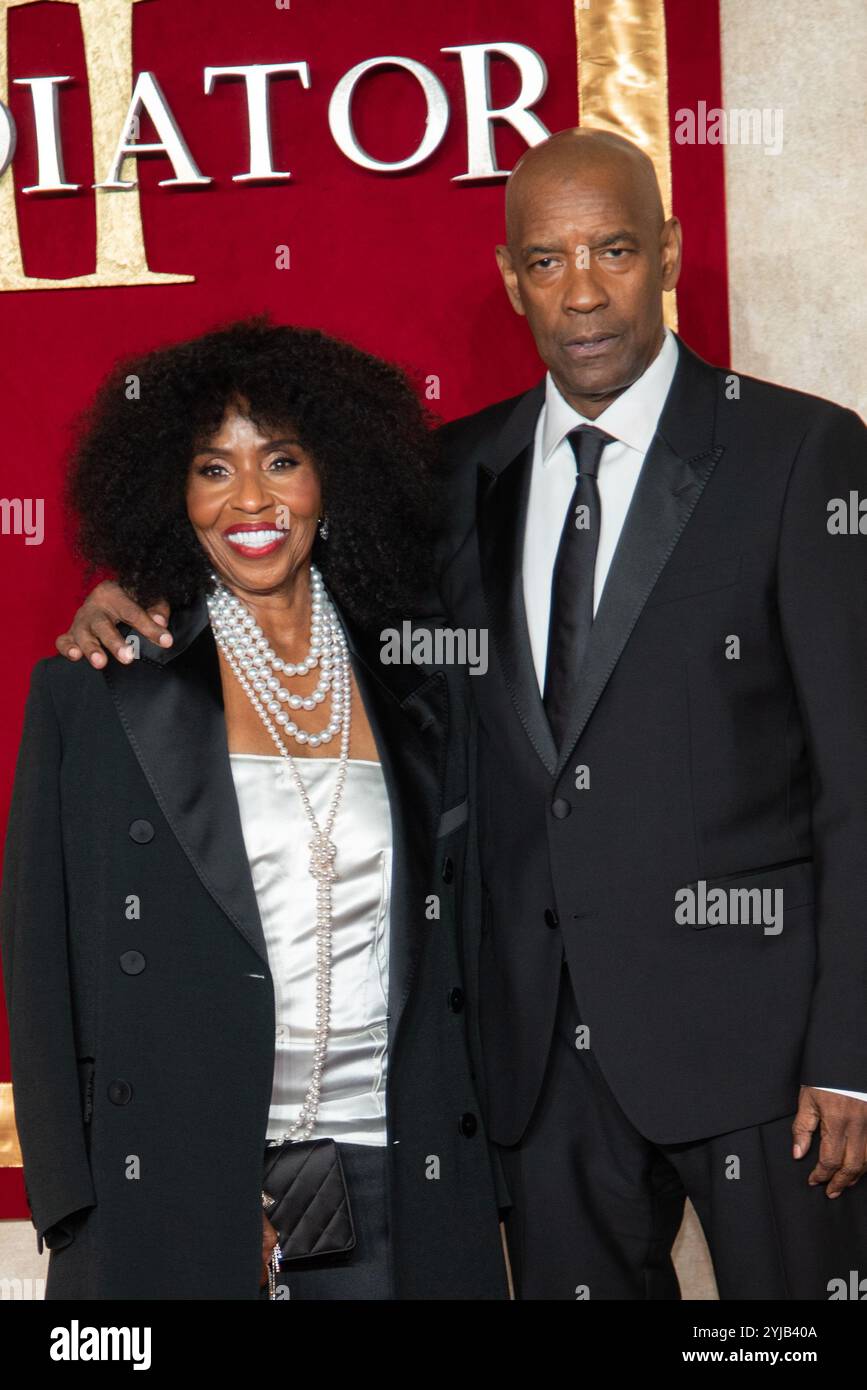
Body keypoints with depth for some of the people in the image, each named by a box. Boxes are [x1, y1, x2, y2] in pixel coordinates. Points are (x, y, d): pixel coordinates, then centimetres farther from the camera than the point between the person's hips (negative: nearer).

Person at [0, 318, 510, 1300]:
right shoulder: (91, 695, -1)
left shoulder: (419, 695, 7)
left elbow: (450, 953, 12)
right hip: (173, 1202, -2)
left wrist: (465, 1195, 6)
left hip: (391, 1191, 2)